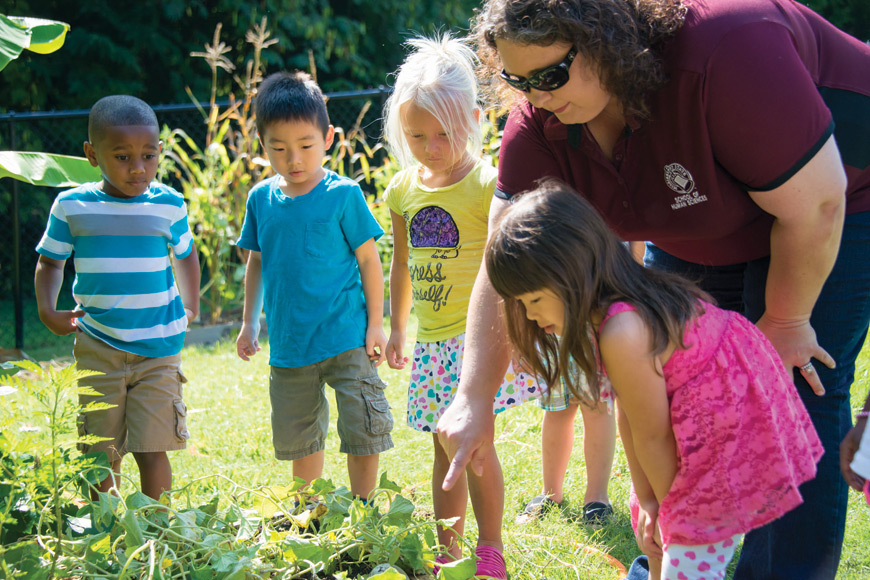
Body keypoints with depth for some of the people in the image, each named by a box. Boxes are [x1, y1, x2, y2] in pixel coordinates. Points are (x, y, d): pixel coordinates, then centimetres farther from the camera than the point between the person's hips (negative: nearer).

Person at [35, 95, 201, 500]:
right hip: (97, 348, 1)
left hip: (158, 348, 0)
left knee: (151, 448, -4)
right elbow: (49, 262, 10)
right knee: (100, 453, 5)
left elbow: (185, 254, 18)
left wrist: (190, 310, 13)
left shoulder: (168, 205, 0)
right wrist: (47, 311, -4)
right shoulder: (72, 206, -2)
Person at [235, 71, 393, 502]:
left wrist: (375, 325, -4)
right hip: (288, 344, 4)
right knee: (299, 439, 13)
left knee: (362, 433, -5)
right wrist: (249, 322, 14)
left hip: (345, 337, -4)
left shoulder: (343, 195, -8)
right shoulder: (261, 198, 3)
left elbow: (368, 260, -3)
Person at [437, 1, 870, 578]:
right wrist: (473, 400, -26)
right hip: (699, 229, 6)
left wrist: (785, 320, -18)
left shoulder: (723, 52, -41)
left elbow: (813, 204, -32)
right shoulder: (540, 124, -21)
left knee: (800, 399, -13)